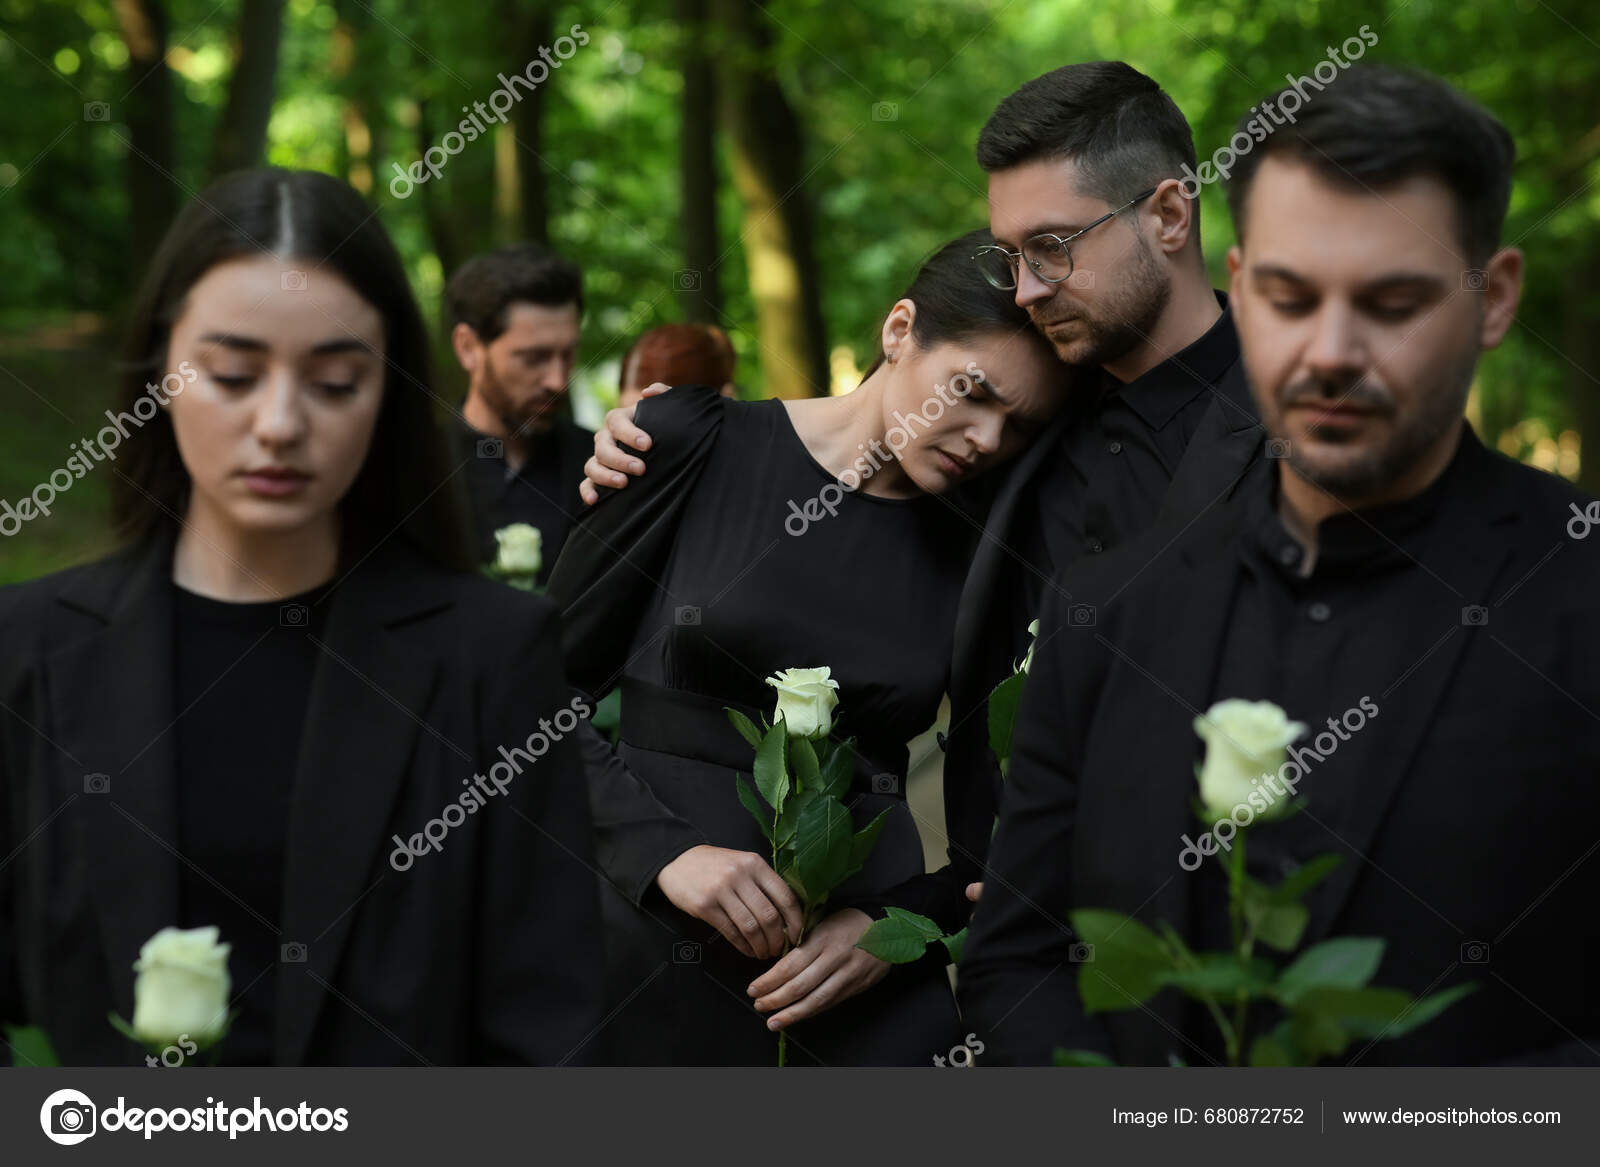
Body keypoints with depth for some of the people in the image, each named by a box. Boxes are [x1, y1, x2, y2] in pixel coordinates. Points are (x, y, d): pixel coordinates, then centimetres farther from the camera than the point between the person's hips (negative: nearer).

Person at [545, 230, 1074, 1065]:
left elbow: (993, 818, 6)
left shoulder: (979, 559, 2)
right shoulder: (695, 444, -4)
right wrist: (661, 853, -15)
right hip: (650, 956, -1)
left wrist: (895, 924, -11)